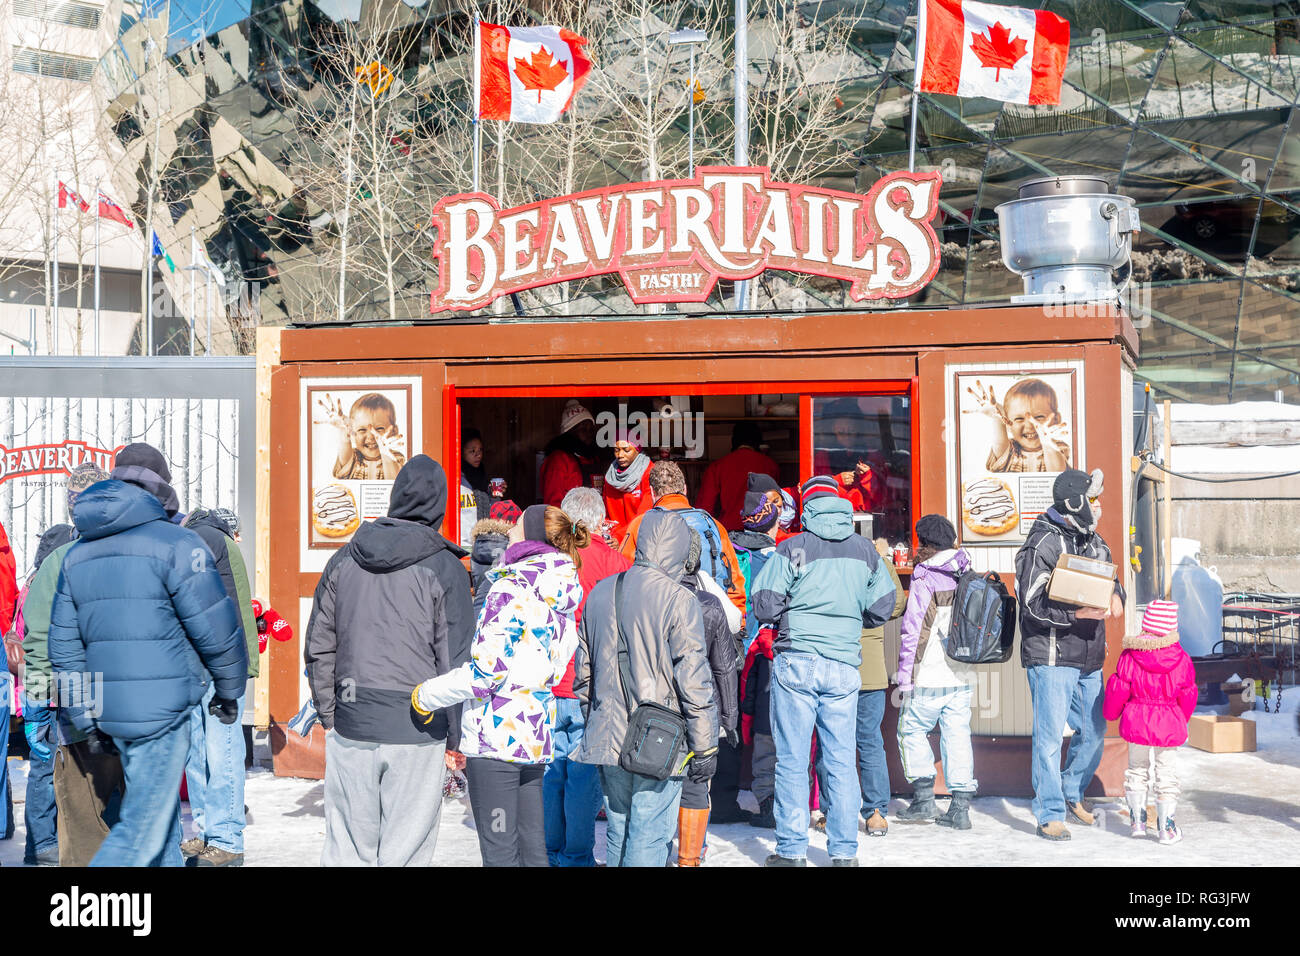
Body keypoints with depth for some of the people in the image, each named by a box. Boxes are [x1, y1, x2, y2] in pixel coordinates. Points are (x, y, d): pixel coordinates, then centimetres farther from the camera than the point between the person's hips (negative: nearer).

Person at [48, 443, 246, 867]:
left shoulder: (77, 555, 13)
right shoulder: (176, 543, -9)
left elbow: (64, 647, 12)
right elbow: (216, 630, -9)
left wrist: (85, 719, 17)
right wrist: (229, 689, 6)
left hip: (110, 711, 7)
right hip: (163, 709, -7)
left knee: (163, 813, 20)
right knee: (143, 828, -4)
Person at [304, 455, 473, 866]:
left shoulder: (344, 559, 6)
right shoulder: (445, 568, -6)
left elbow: (318, 649, 10)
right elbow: (454, 664, -7)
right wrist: (454, 739, 1)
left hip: (350, 725, 4)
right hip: (416, 729, -4)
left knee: (347, 850, 12)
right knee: (404, 851, 4)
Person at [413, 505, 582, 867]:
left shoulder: (511, 588, -15)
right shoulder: (561, 596, 10)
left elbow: (485, 671, -19)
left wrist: (426, 695, -6)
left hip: (497, 733, -8)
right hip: (535, 736, 8)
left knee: (500, 852, -1)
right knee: (532, 848, 14)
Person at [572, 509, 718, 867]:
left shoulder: (599, 594, 6)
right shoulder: (679, 601, -13)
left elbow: (583, 672, 14)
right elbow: (693, 680, -13)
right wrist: (705, 747, -6)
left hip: (607, 740, 6)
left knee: (617, 832, 18)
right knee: (648, 838, 0)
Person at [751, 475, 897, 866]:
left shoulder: (793, 549, -5)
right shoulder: (865, 550, 6)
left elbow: (764, 607, -6)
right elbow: (881, 608, 10)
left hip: (796, 662, -3)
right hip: (844, 666, 3)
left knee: (792, 760, 3)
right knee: (841, 760, 8)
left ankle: (792, 850, 7)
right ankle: (845, 851, 12)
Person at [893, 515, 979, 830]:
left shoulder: (924, 580, -10)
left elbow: (912, 631, -11)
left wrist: (904, 676, -7)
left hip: (930, 677, -6)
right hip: (963, 675, 6)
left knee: (911, 730, 8)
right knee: (958, 736, 7)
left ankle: (924, 797, 4)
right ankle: (960, 807, 6)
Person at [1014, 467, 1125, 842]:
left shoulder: (1095, 541, 13)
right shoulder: (1043, 544, -12)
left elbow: (1111, 581, 23)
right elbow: (1032, 603, -17)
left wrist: (1116, 595, -1)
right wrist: (1079, 613, -26)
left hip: (1089, 659, 8)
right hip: (1051, 656, -8)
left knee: (1094, 731, 13)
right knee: (1050, 736, -5)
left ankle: (1072, 794, 35)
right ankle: (1050, 814, 5)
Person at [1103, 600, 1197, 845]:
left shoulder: (1130, 656, -8)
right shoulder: (1181, 659, -6)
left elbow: (1118, 689, -4)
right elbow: (1187, 695, 3)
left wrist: (1110, 713, 14)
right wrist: (1180, 721, 21)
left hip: (1136, 722, 1)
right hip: (1168, 724, -1)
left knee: (1137, 769, 18)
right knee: (1166, 773, 8)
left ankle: (1137, 820, 21)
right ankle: (1166, 828, 10)